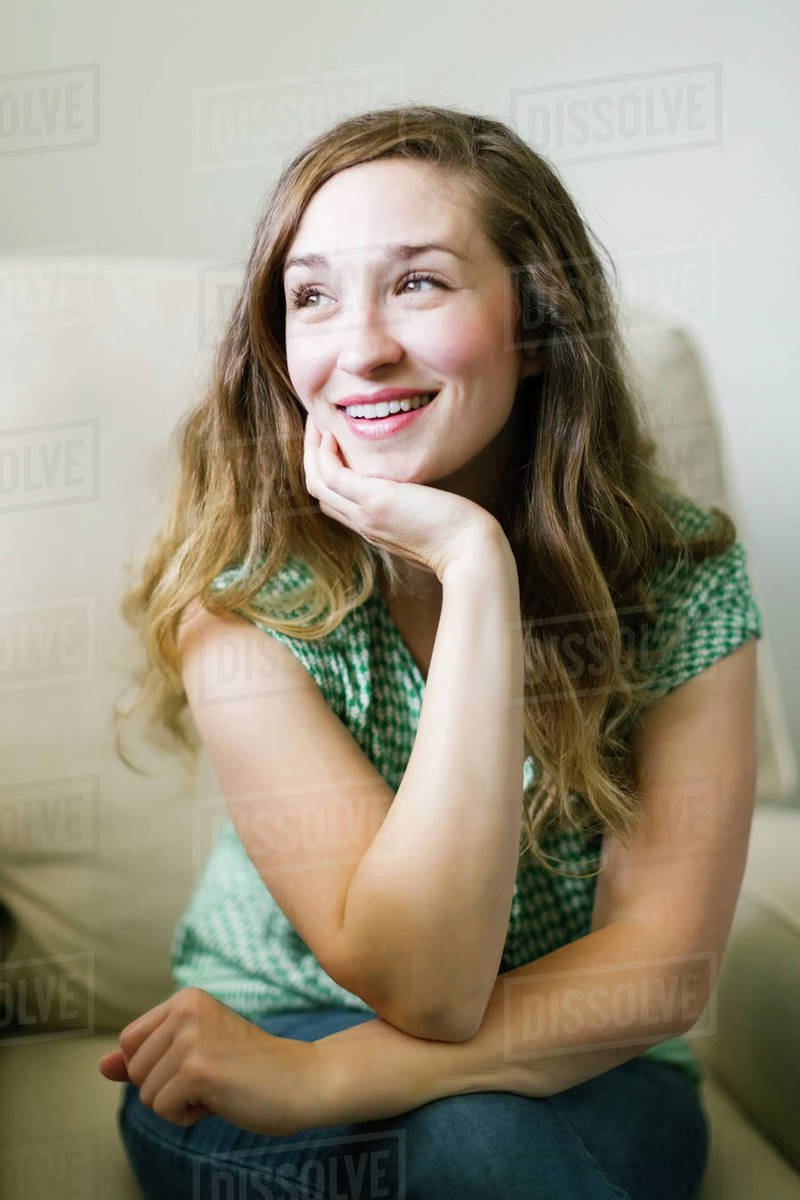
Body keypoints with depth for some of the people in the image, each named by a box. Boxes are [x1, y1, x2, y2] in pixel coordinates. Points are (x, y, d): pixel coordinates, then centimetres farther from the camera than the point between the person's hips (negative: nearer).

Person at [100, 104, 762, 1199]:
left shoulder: (682, 571, -11)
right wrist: (475, 569, -31)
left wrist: (326, 1076, -26)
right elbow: (423, 986, -25)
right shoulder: (240, 587, -17)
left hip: (577, 1080, 1)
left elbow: (664, 968, -13)